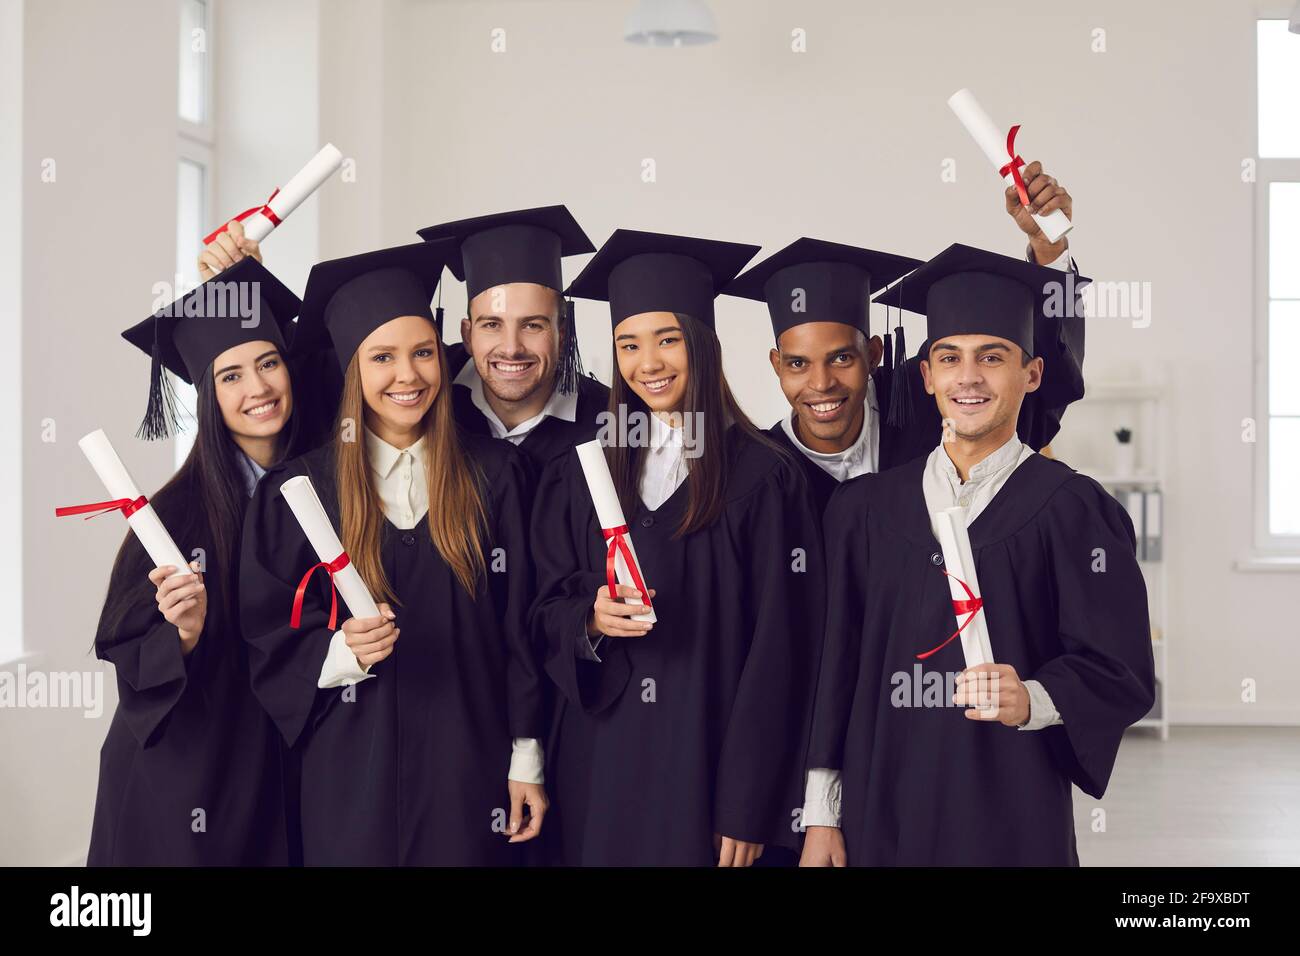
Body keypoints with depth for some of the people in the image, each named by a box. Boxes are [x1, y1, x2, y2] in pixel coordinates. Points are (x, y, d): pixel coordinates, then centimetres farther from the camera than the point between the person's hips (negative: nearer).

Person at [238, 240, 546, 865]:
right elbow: (267, 642, 1)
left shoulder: (494, 474, 1)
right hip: (353, 774, 0)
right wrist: (343, 653, -18)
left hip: (468, 772, 1)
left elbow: (521, 628, 2)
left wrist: (527, 760, -1)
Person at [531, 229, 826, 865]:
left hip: (709, 761, -3)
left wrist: (749, 809, -12)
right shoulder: (581, 475, 8)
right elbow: (548, 611, 10)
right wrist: (591, 621, -14)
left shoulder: (762, 478, -7)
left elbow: (778, 654, -9)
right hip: (604, 766, 4)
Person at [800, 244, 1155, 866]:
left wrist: (1033, 702, -25)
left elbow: (1119, 672, -7)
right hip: (882, 815, 3)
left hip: (1014, 820, -3)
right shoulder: (865, 508, 7)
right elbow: (836, 667, 7)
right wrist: (822, 817, 4)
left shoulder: (1071, 509, -3)